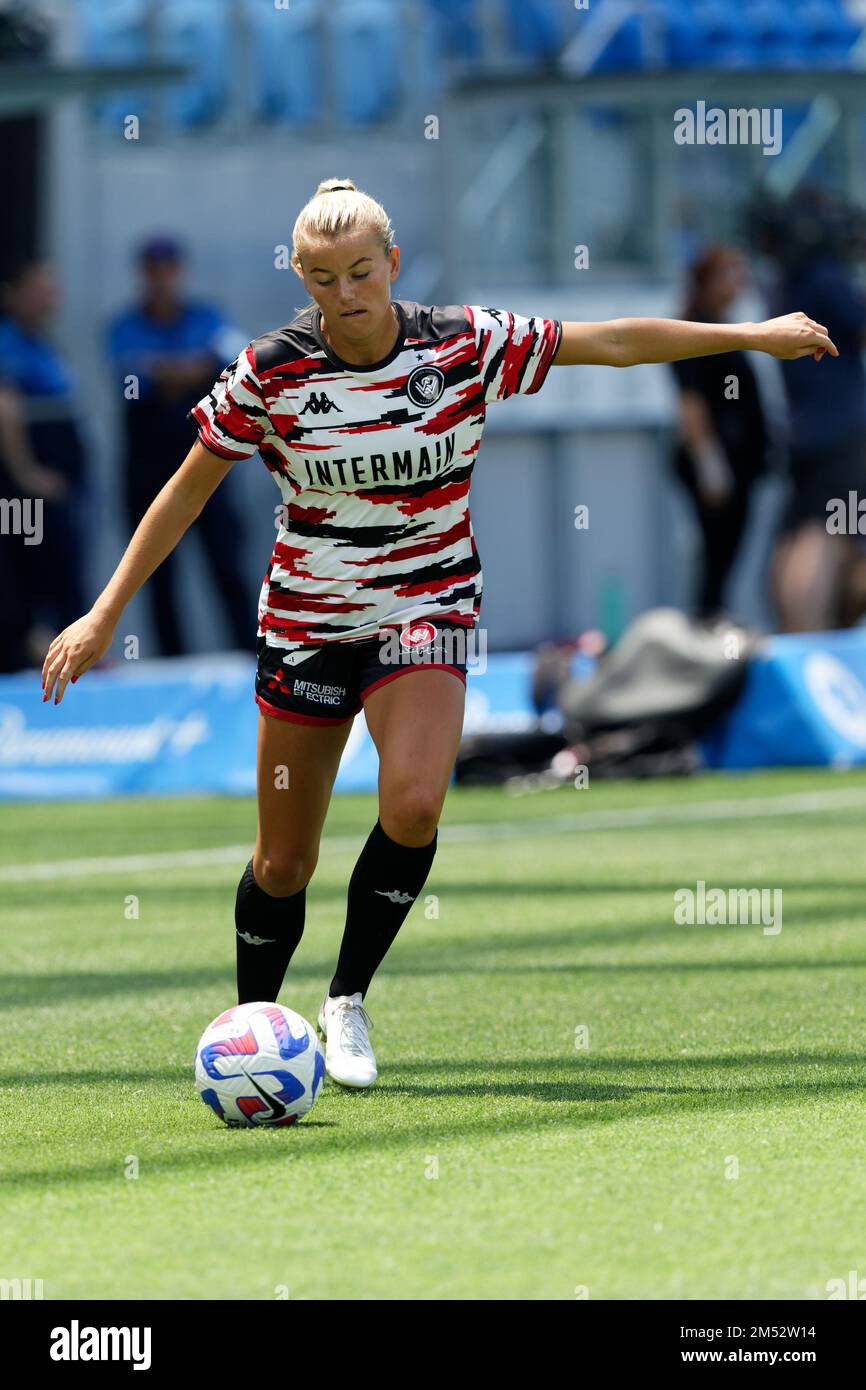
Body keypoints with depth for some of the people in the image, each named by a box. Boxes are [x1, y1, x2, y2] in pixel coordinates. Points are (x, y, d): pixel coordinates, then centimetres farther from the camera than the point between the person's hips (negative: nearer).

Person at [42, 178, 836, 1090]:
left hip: (427, 612, 0)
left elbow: (615, 343, -1)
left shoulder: (467, 345, -10)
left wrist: (755, 334, 1)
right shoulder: (270, 372, -11)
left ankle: (347, 1004, -6)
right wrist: (105, 615, -1)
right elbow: (186, 491, -1)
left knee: (413, 806, -25)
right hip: (304, 623, 0)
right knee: (283, 863, 3)